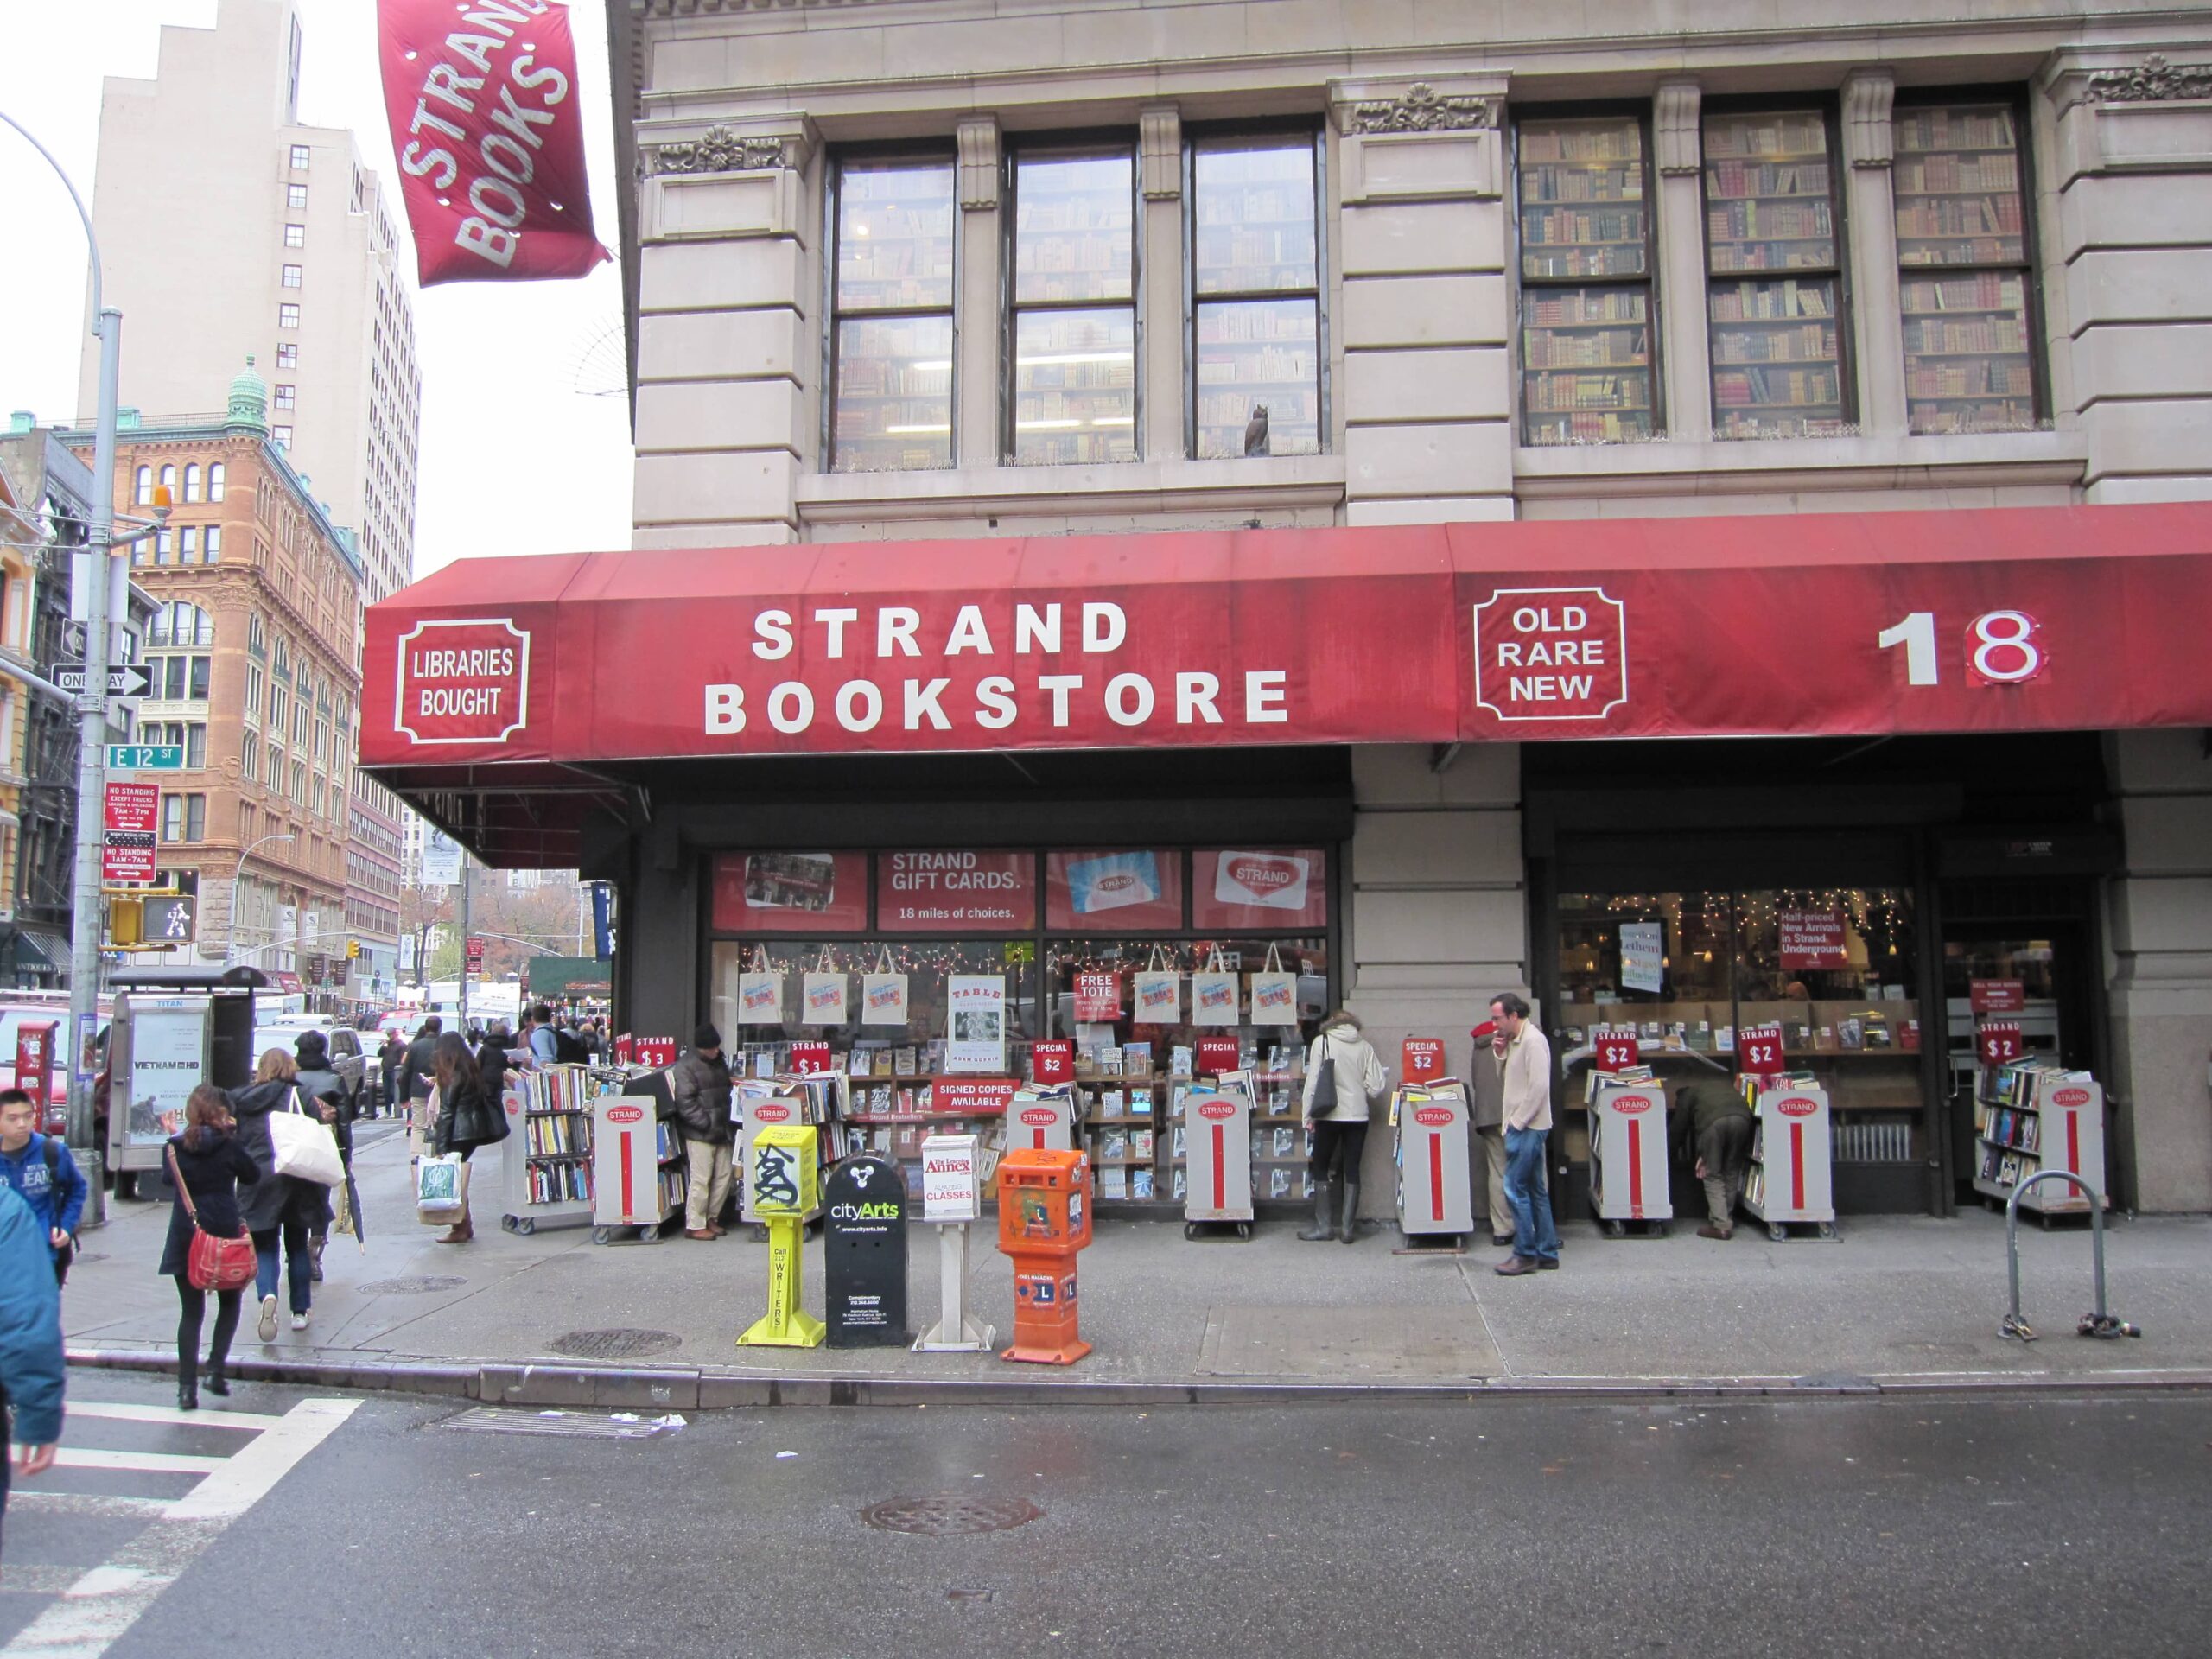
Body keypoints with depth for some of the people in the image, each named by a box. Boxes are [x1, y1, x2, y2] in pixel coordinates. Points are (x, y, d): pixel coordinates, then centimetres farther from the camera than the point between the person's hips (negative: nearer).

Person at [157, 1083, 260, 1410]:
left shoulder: (176, 1147, -2)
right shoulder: (228, 1145, -9)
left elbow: (167, 1179, 14)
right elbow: (252, 1176, 5)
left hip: (185, 1239, 2)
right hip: (225, 1234, -2)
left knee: (191, 1312, 7)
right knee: (229, 1303, 18)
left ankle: (187, 1387, 3)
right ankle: (215, 1369, 5)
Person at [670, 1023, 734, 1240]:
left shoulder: (719, 1062, 16)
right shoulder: (685, 1067, -10)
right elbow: (685, 1102, -17)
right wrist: (707, 1123, -19)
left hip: (720, 1132, 8)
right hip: (699, 1133, -8)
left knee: (723, 1176, 10)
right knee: (701, 1179, -7)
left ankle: (711, 1218, 22)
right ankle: (695, 1225, 1)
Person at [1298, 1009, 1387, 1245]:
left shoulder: (1322, 1042, -3)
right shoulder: (1365, 1046, 3)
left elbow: (1312, 1081, -7)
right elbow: (1375, 1087, 0)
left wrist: (1308, 1115, -2)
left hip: (1329, 1115, -2)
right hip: (1358, 1116, 3)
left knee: (1320, 1168, 10)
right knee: (1352, 1170, 9)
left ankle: (1322, 1226, 9)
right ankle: (1348, 1228, 8)